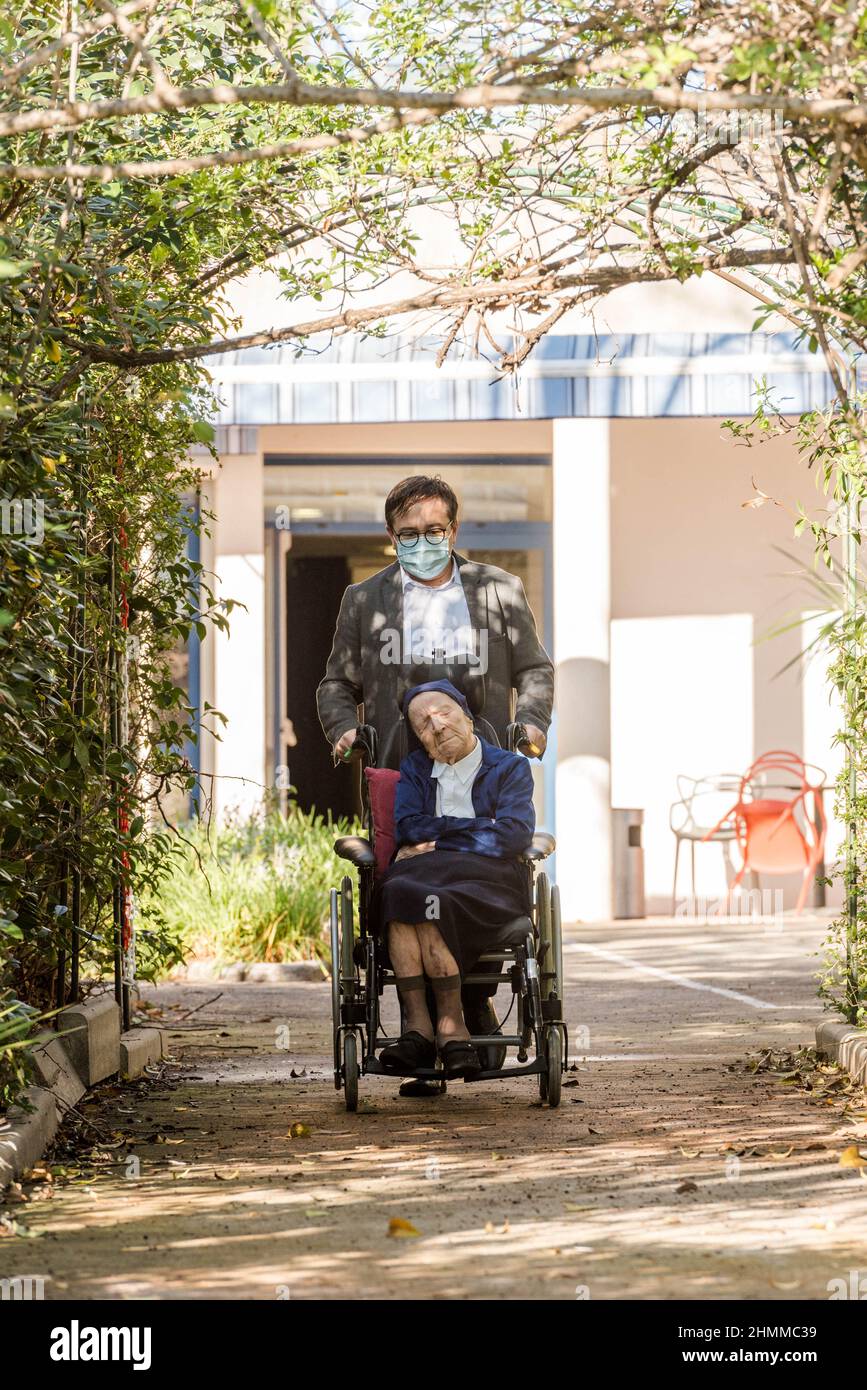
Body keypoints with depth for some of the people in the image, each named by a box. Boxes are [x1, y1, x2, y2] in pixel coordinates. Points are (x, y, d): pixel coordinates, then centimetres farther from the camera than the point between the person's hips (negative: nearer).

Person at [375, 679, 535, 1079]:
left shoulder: (510, 768, 14)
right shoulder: (414, 770, 24)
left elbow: (514, 835, -3)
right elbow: (406, 828, 5)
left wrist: (438, 842, -5)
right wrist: (480, 826, 0)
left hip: (487, 881, -3)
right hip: (426, 877, 3)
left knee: (427, 901, -35)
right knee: (399, 891, -34)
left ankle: (449, 1023, -30)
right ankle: (417, 1025, -37)